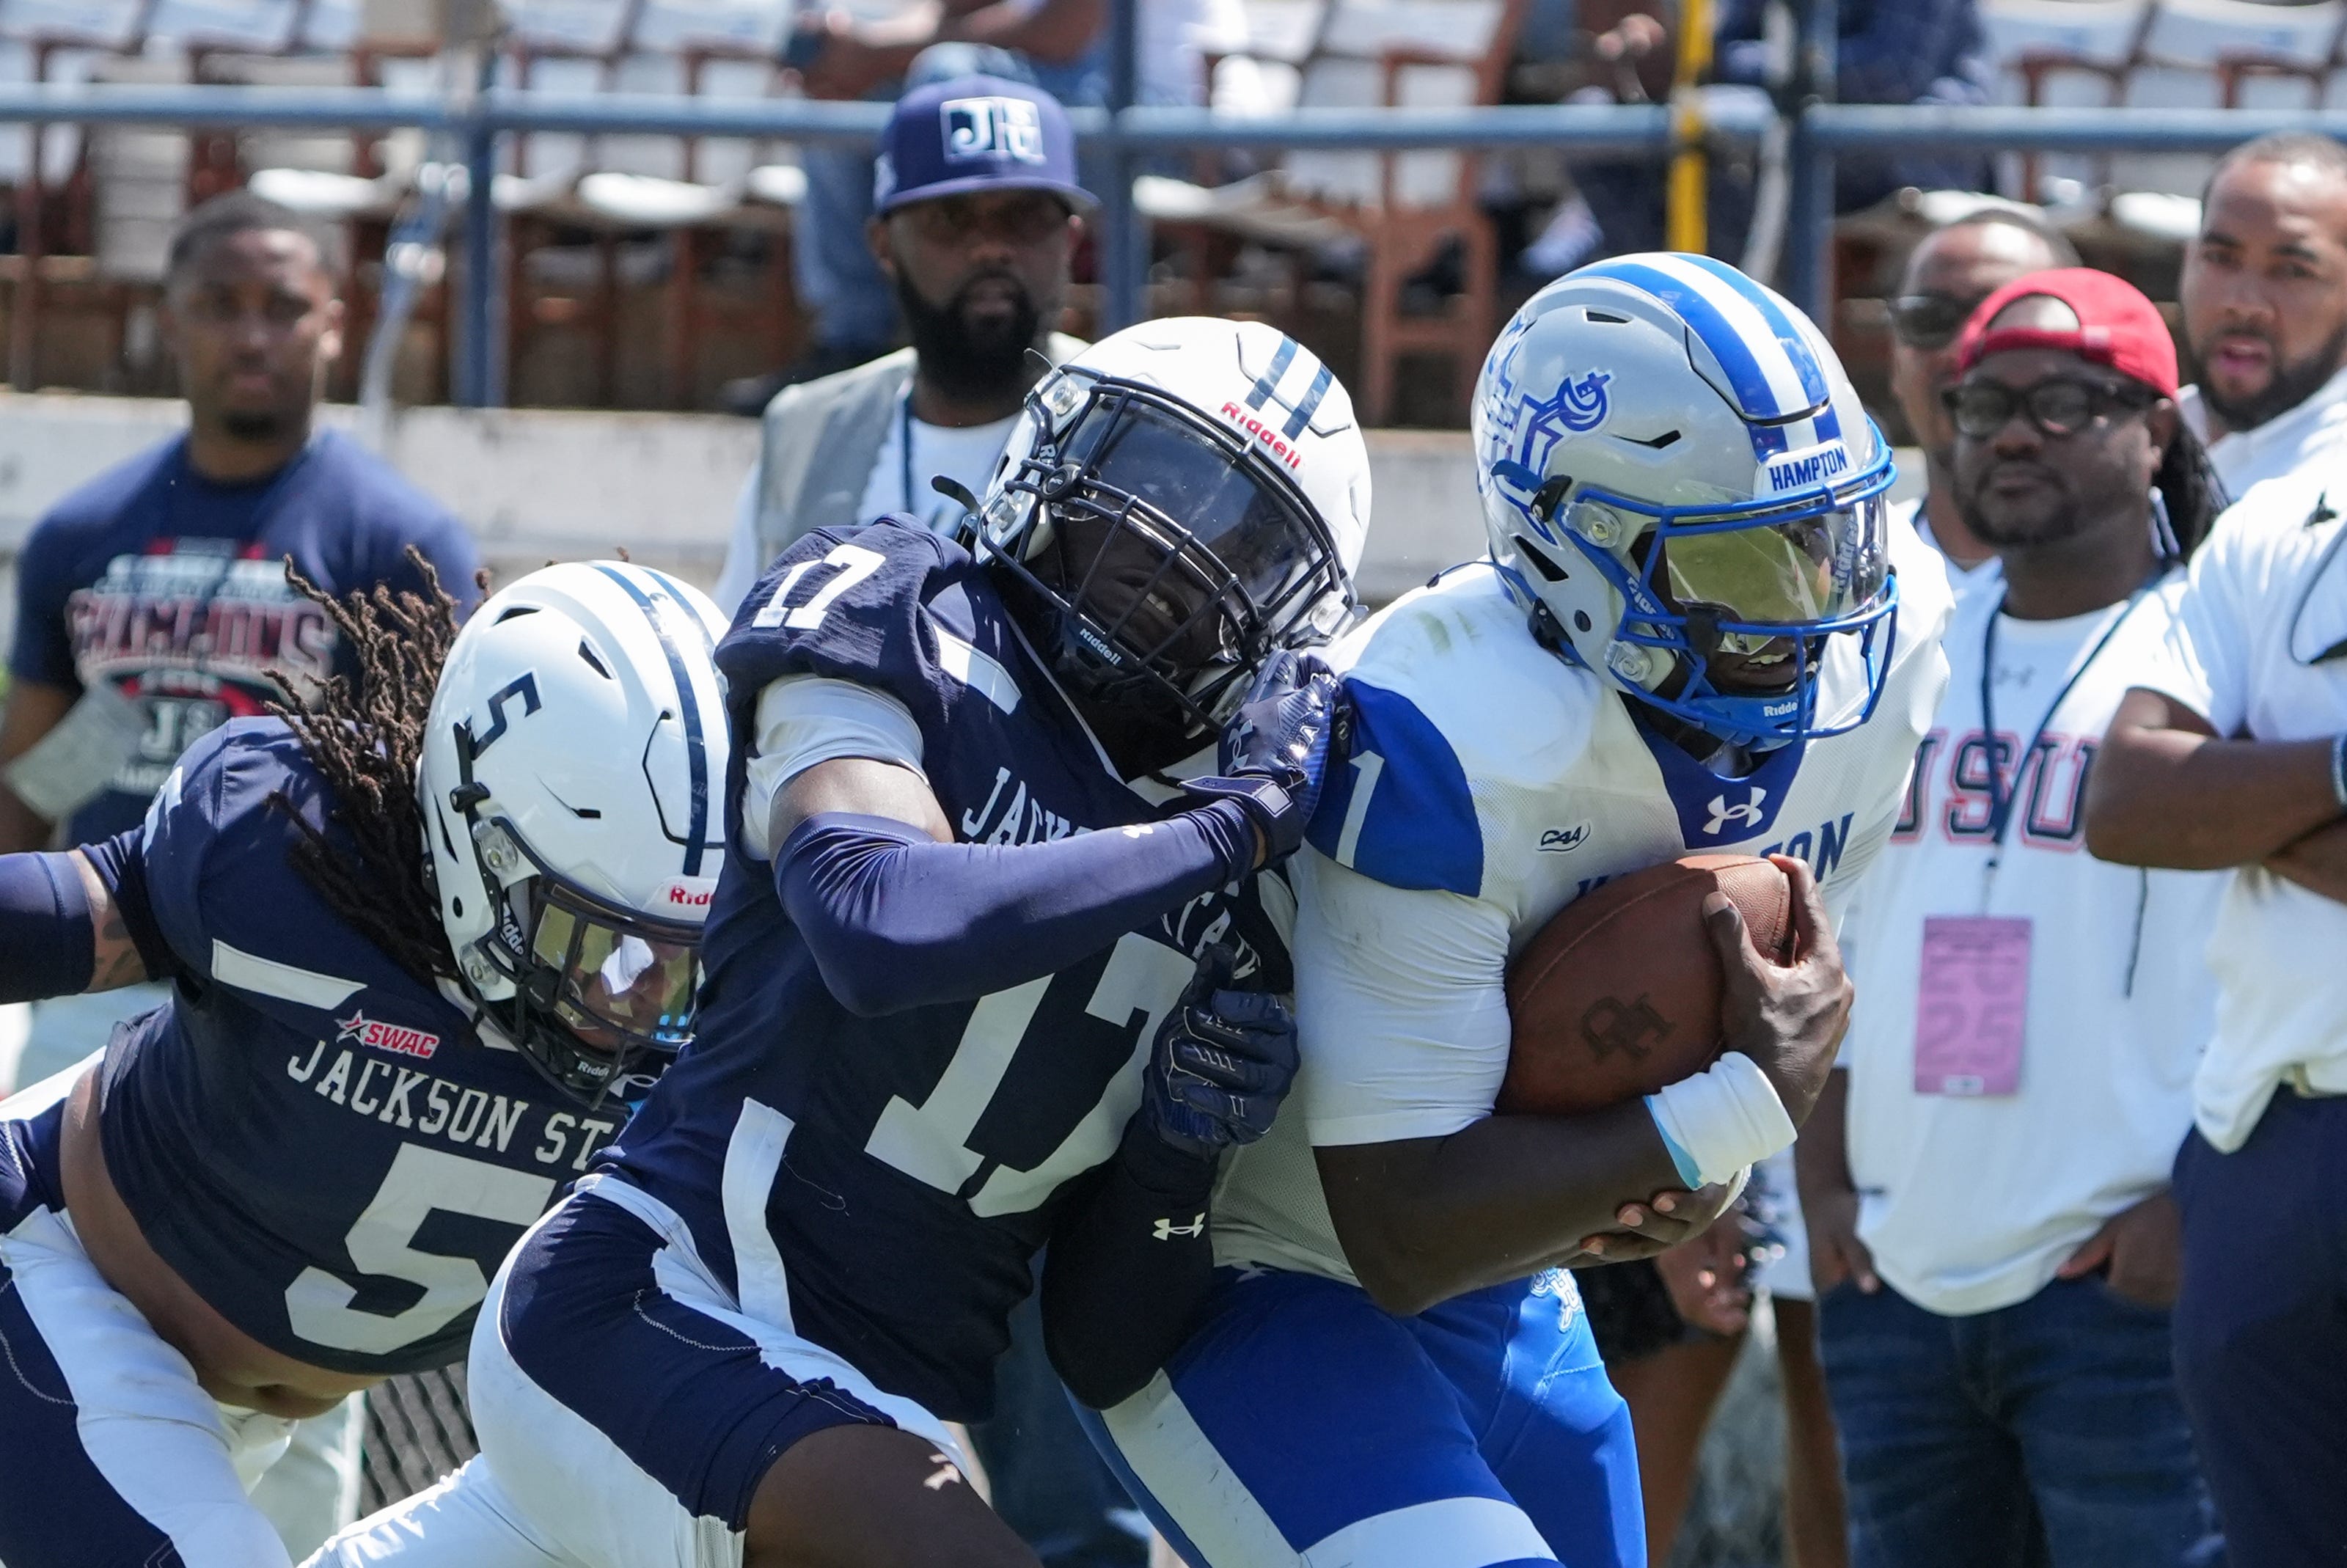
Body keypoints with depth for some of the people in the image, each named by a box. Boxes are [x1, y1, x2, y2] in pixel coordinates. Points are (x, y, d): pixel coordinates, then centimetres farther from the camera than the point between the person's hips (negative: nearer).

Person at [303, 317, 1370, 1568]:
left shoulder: (1223, 923, 8)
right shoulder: (893, 631, -7)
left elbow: (1103, 1356, 10)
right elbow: (882, 929, -30)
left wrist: (1176, 1152, -10)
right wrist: (1239, 824, -21)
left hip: (847, 1418, 8)